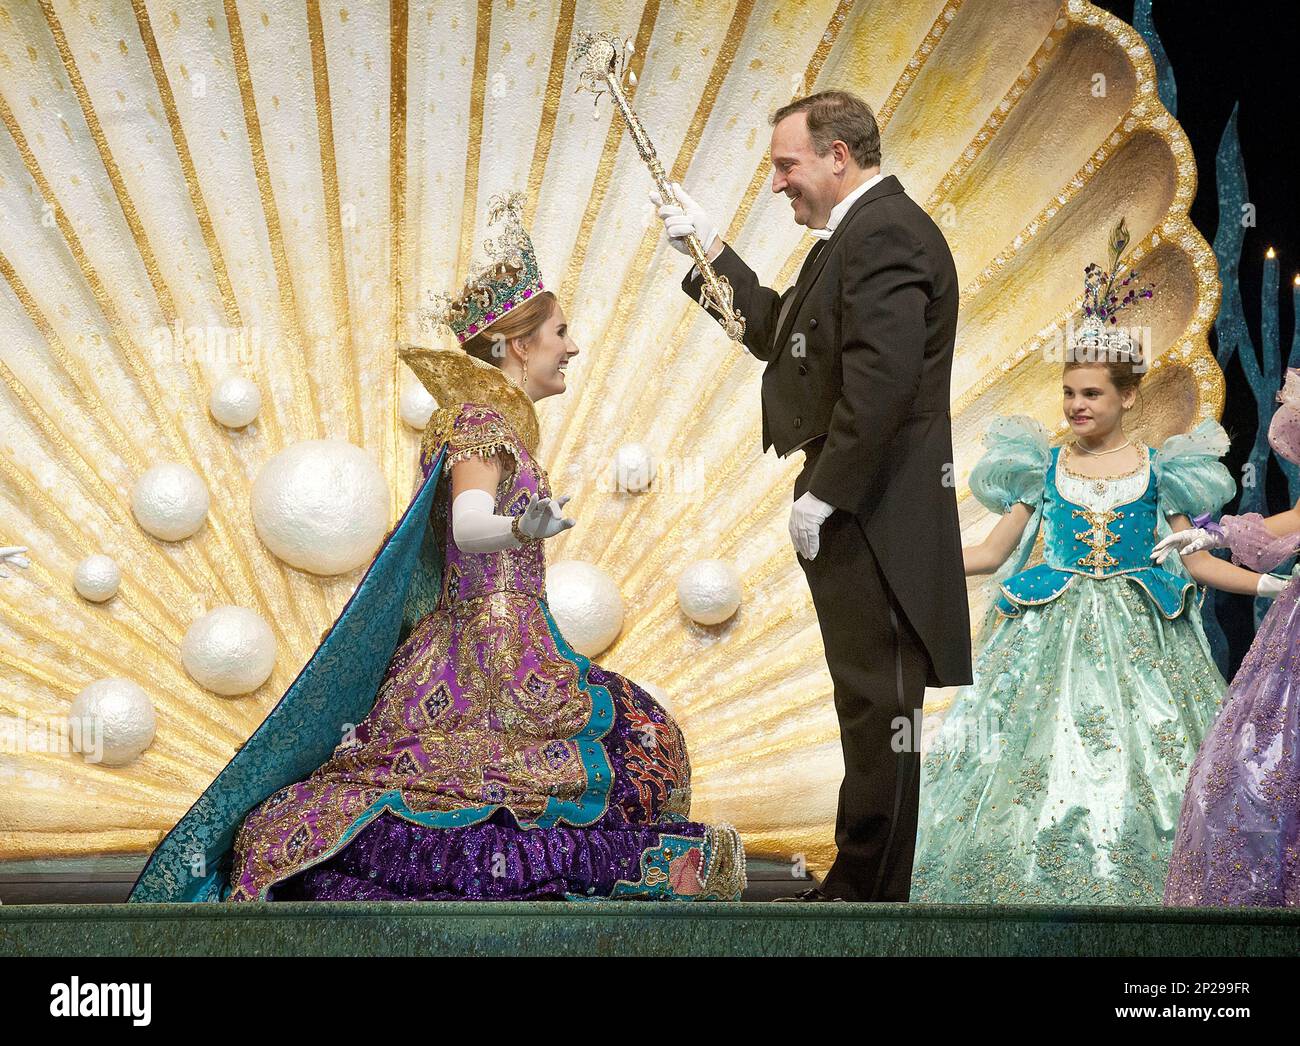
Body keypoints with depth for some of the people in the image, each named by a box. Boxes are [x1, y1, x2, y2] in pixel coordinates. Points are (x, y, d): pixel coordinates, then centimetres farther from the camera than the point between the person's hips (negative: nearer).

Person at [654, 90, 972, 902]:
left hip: (872, 516, -11)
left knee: (878, 699, -3)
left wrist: (823, 494, -21)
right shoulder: (861, 231, 19)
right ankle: (864, 878, 25)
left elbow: (882, 377, -26)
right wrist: (710, 250, 17)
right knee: (871, 700, 16)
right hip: (853, 510, 11)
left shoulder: (883, 232, -16)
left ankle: (868, 888, 4)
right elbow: (782, 336, 23)